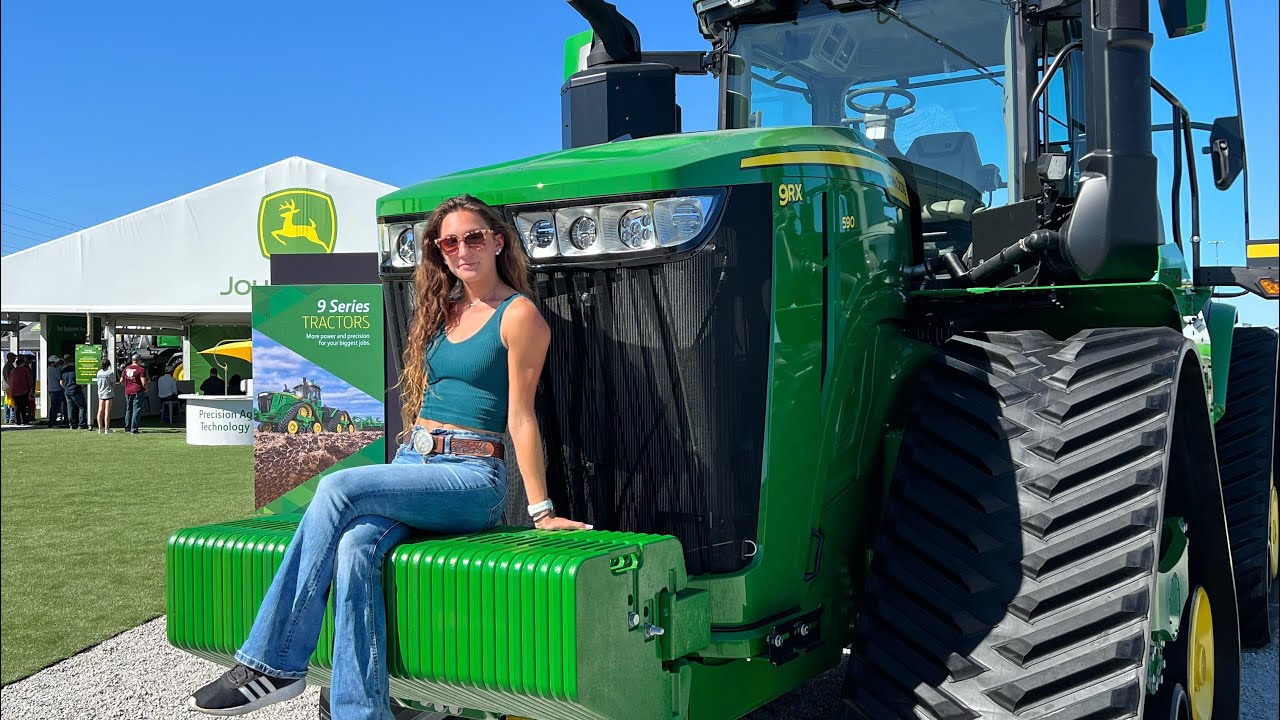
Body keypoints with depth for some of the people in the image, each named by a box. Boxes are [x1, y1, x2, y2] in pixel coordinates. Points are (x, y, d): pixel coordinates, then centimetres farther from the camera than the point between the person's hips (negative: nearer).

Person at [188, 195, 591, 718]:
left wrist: (540, 510, -8)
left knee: (339, 487, -25)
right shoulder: (443, 311, 19)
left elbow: (520, 415, -6)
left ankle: (272, 664, -18)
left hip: (472, 478, -6)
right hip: (413, 463, 6)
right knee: (355, 548, -24)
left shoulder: (519, 314, -3)